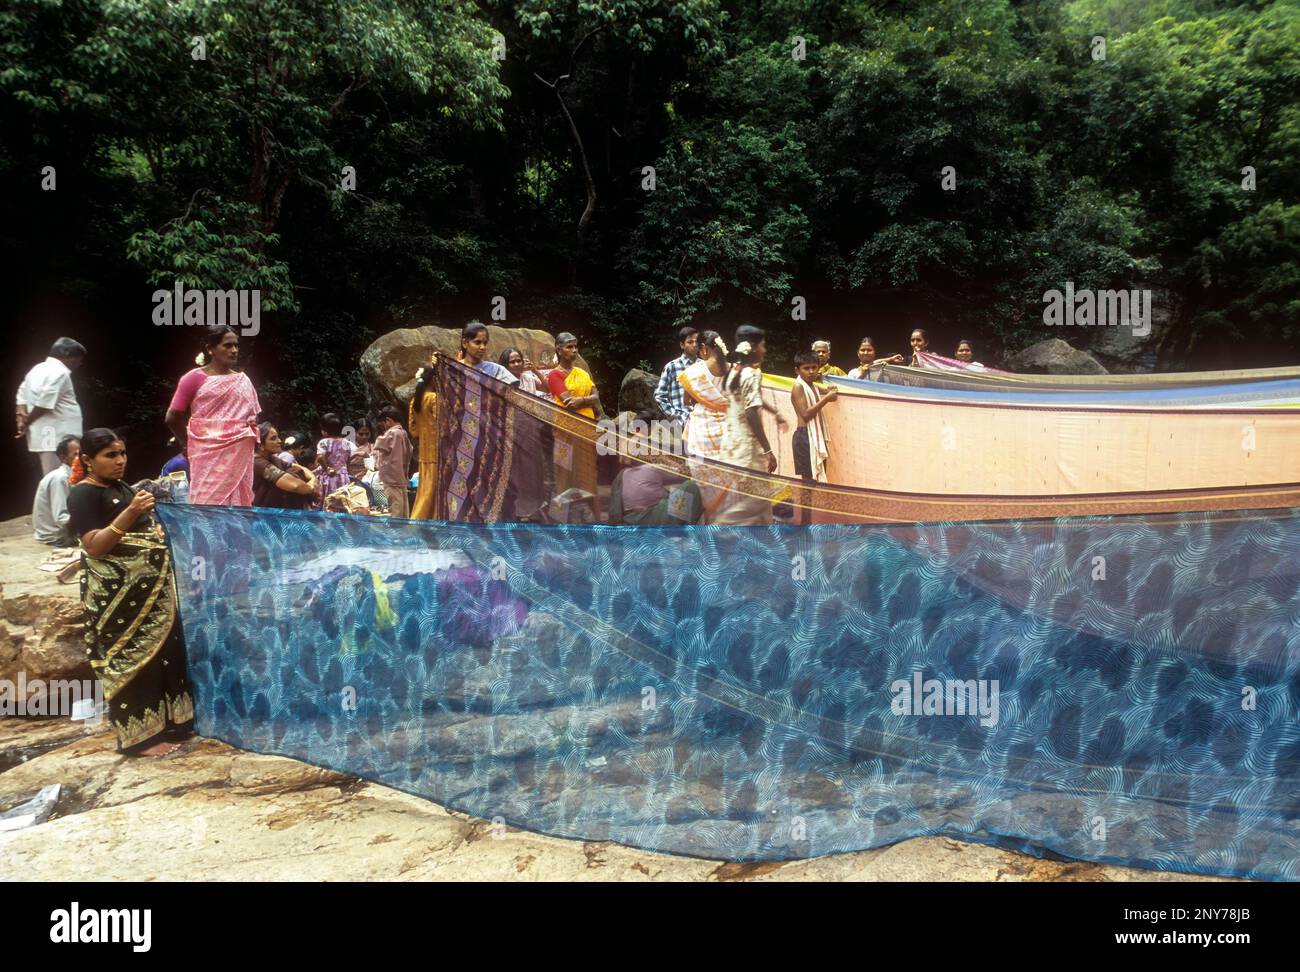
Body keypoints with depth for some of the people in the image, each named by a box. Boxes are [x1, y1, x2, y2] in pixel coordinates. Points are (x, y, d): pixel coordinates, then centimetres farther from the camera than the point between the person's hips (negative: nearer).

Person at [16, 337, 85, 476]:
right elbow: (45, 403, -20)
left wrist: (21, 417, 6)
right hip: (56, 438, -10)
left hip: (43, 436, 10)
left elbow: (22, 394, 19)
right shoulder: (59, 372, -13)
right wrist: (27, 422, -8)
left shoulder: (38, 369, 18)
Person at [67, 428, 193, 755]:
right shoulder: (83, 494, -11)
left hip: (149, 587, 9)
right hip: (119, 593, -9)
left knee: (162, 651, 12)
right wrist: (130, 513, -30)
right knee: (131, 658, -5)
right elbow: (94, 547, -22)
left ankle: (165, 720, 24)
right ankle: (139, 735, 3)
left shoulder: (121, 487, 14)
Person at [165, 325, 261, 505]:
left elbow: (253, 419, 18)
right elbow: (173, 418, 2)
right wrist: (190, 445, 9)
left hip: (239, 457, 4)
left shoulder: (243, 380, 11)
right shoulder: (195, 378, -2)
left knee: (238, 507, 5)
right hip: (209, 458, -4)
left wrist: (253, 442, 6)